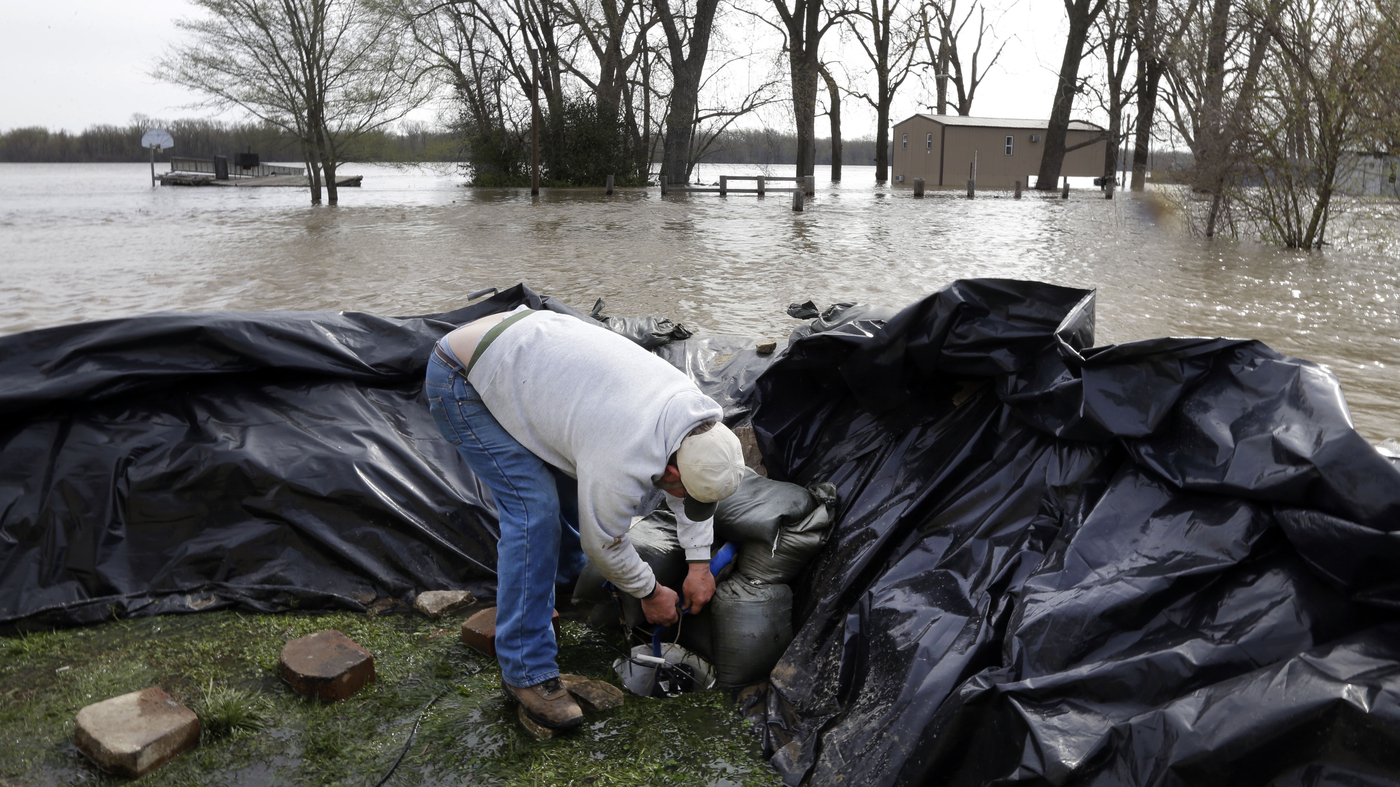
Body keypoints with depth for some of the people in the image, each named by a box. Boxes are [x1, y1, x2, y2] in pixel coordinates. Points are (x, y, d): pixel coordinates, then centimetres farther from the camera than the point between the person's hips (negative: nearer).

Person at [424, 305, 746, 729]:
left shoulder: (692, 403, -7)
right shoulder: (623, 463, -31)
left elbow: (695, 492, 12)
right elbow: (604, 543, -12)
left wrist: (699, 564, 11)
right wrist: (650, 593, 5)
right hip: (461, 383, -9)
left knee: (573, 482, 16)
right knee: (535, 510, -15)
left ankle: (566, 586, 41)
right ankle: (527, 673, -5)